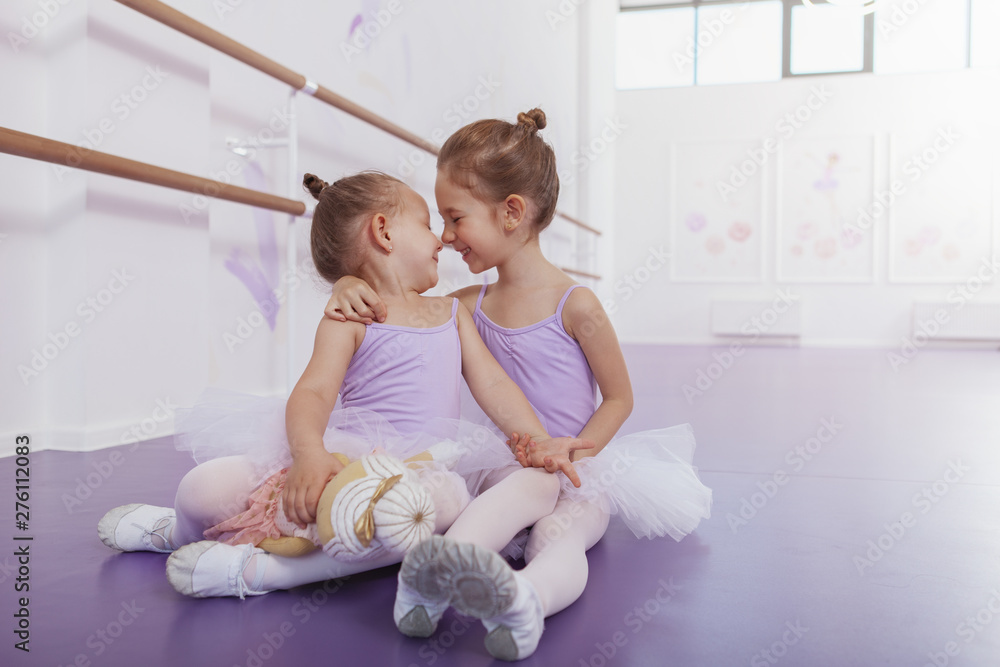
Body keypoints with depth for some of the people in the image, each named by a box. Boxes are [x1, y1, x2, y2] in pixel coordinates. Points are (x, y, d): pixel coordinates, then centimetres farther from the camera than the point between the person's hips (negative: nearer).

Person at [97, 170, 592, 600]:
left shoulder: (452, 312, 21)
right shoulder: (349, 318, 3)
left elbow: (493, 385, 14)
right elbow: (313, 392, -11)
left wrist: (542, 444, -1)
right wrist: (308, 454, -32)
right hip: (351, 462, -4)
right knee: (204, 488, -23)